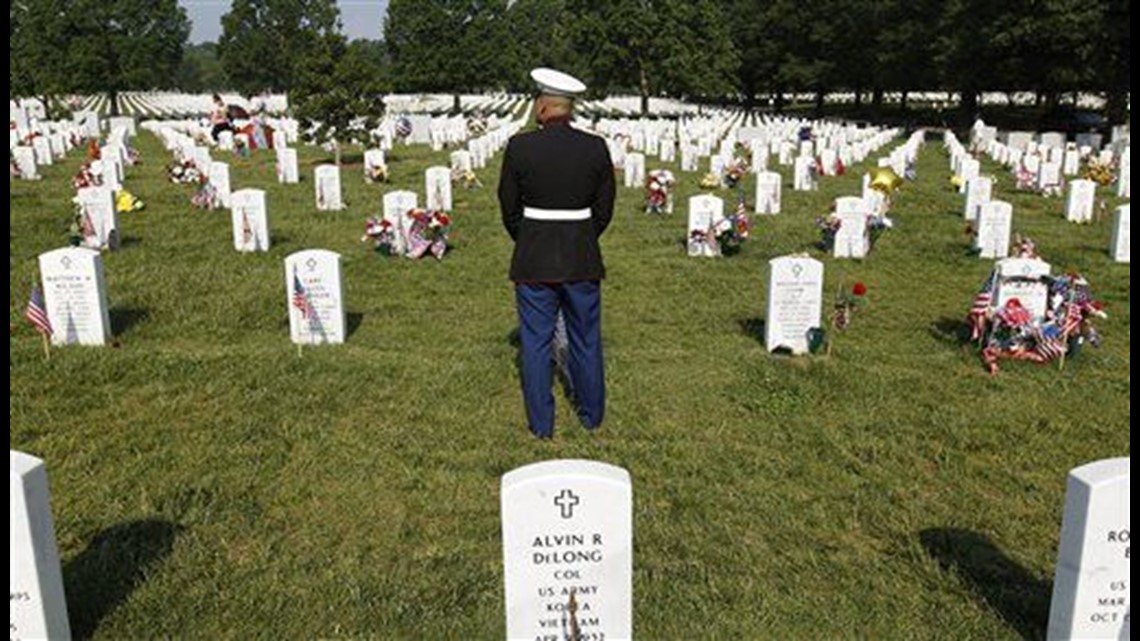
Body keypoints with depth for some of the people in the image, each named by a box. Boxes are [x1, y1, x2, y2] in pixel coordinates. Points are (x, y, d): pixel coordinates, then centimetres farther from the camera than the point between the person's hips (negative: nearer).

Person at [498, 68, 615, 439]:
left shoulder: (520, 147, -10)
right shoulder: (596, 148, -5)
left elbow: (509, 207, -1)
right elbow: (604, 209, 2)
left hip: (533, 260, -2)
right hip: (583, 258, 2)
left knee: (536, 342, 10)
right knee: (586, 340, 16)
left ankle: (542, 425, 18)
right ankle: (592, 416, 30)